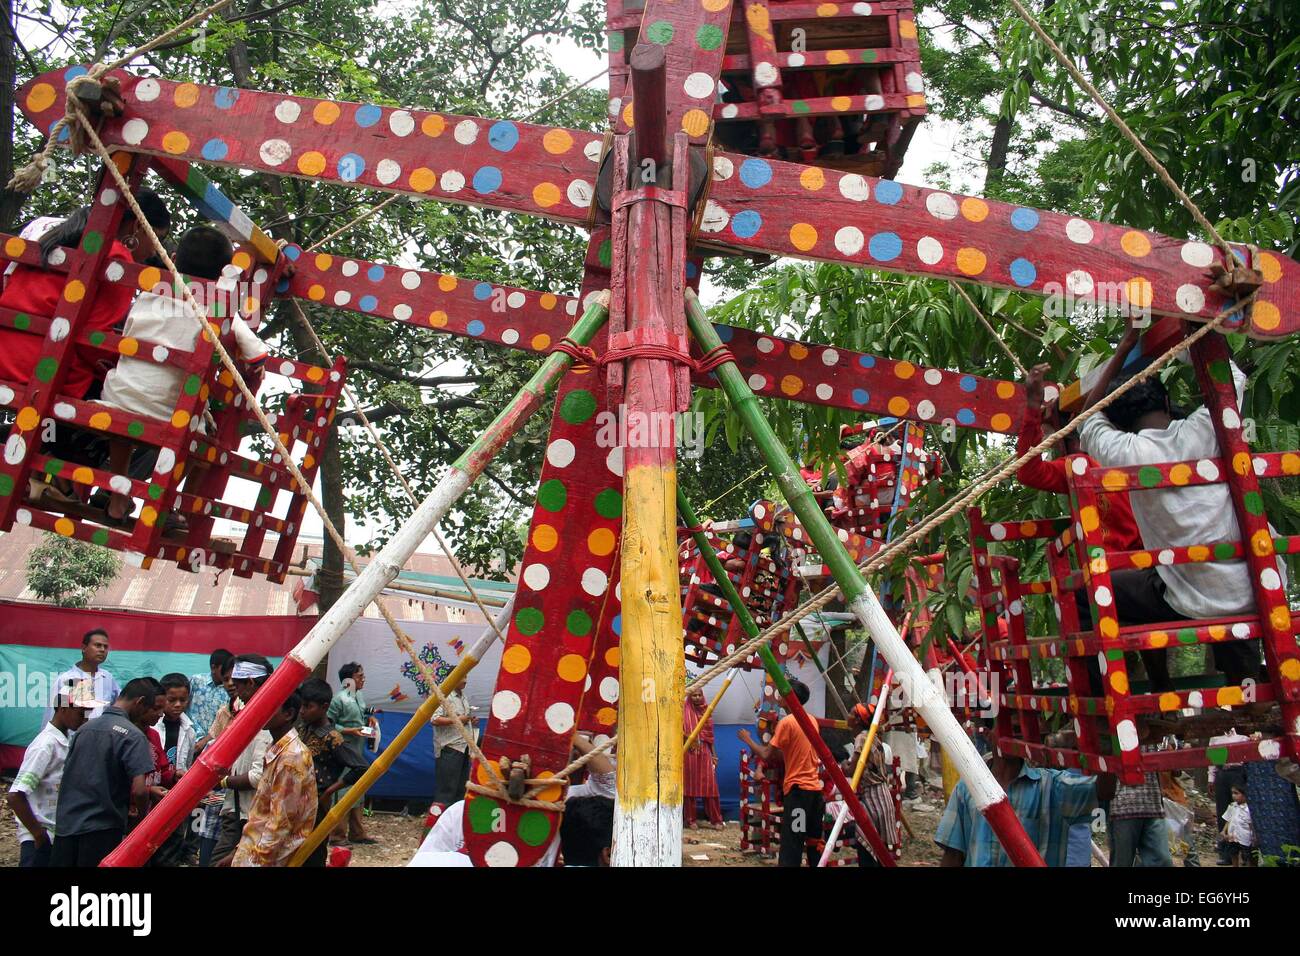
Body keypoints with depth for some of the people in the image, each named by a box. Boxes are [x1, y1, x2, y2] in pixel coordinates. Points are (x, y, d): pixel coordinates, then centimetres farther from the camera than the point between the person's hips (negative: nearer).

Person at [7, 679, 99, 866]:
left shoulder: (66, 740, 5)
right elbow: (15, 796, -22)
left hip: (60, 834, 7)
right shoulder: (46, 745, -18)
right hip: (39, 842, -7)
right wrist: (38, 834, -15)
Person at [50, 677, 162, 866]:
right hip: (102, 828, -6)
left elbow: (69, 775, 18)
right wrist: (142, 811, 2)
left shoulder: (85, 727, 9)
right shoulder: (132, 735, -13)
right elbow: (139, 790, -22)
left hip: (66, 823, 6)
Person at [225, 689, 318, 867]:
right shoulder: (275, 750, 9)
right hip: (255, 852, 8)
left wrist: (257, 861, -17)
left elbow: (281, 822, -21)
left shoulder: (291, 757, -20)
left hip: (270, 859, -8)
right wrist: (239, 851, 15)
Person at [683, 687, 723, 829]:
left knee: (710, 787, -1)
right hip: (689, 754, -3)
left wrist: (713, 755, 13)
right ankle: (690, 819, 8)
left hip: (705, 753, 3)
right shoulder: (684, 712, 1)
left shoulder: (706, 712, 13)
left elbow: (710, 736, 16)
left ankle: (716, 820, 3)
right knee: (690, 786, 1)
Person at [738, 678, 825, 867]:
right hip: (815, 788, 8)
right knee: (814, 841, 13)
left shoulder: (786, 722, -12)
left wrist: (747, 740, 2)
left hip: (797, 789, -8)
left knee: (791, 844, -7)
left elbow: (767, 755, -12)